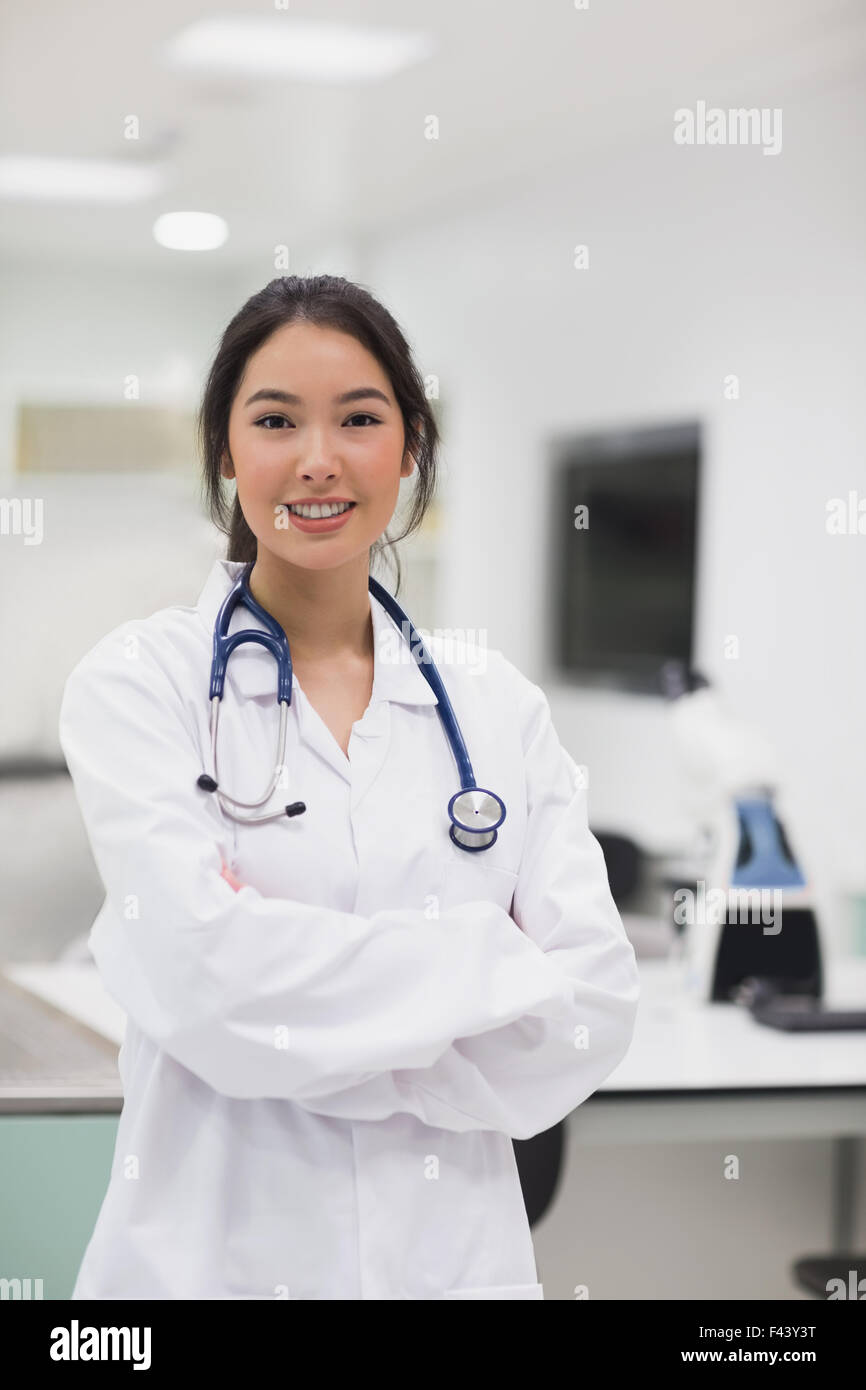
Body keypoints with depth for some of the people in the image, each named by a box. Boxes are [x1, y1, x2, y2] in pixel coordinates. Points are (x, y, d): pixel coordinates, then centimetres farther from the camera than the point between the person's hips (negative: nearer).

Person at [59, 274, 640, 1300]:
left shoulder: (499, 707, 3)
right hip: (209, 1252, -2)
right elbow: (201, 969, -19)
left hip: (456, 1250, 3)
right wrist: (495, 963, -12)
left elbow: (594, 1008, -6)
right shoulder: (136, 684, -6)